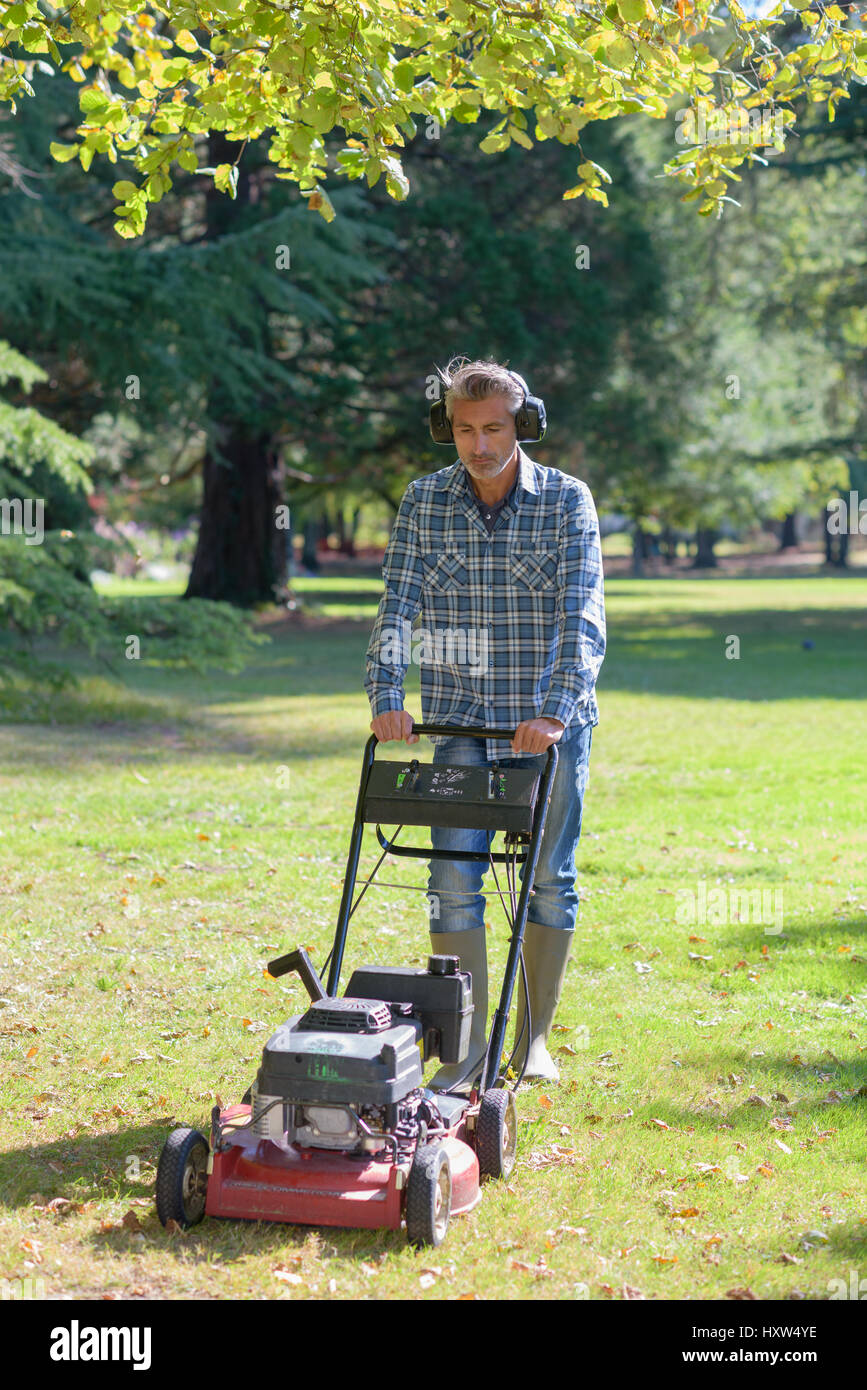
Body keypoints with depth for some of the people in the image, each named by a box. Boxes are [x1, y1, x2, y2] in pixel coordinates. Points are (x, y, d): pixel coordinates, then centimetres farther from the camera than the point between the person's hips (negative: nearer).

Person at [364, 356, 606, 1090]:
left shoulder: (568, 500, -8)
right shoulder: (425, 500, -1)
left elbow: (583, 616, -17)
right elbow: (398, 604, -7)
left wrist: (555, 711, -29)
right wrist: (388, 697, -21)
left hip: (551, 723, -1)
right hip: (463, 721, 1)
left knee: (549, 879, 5)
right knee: (454, 877, -7)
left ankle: (535, 1037, 20)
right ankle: (468, 1041, 1)